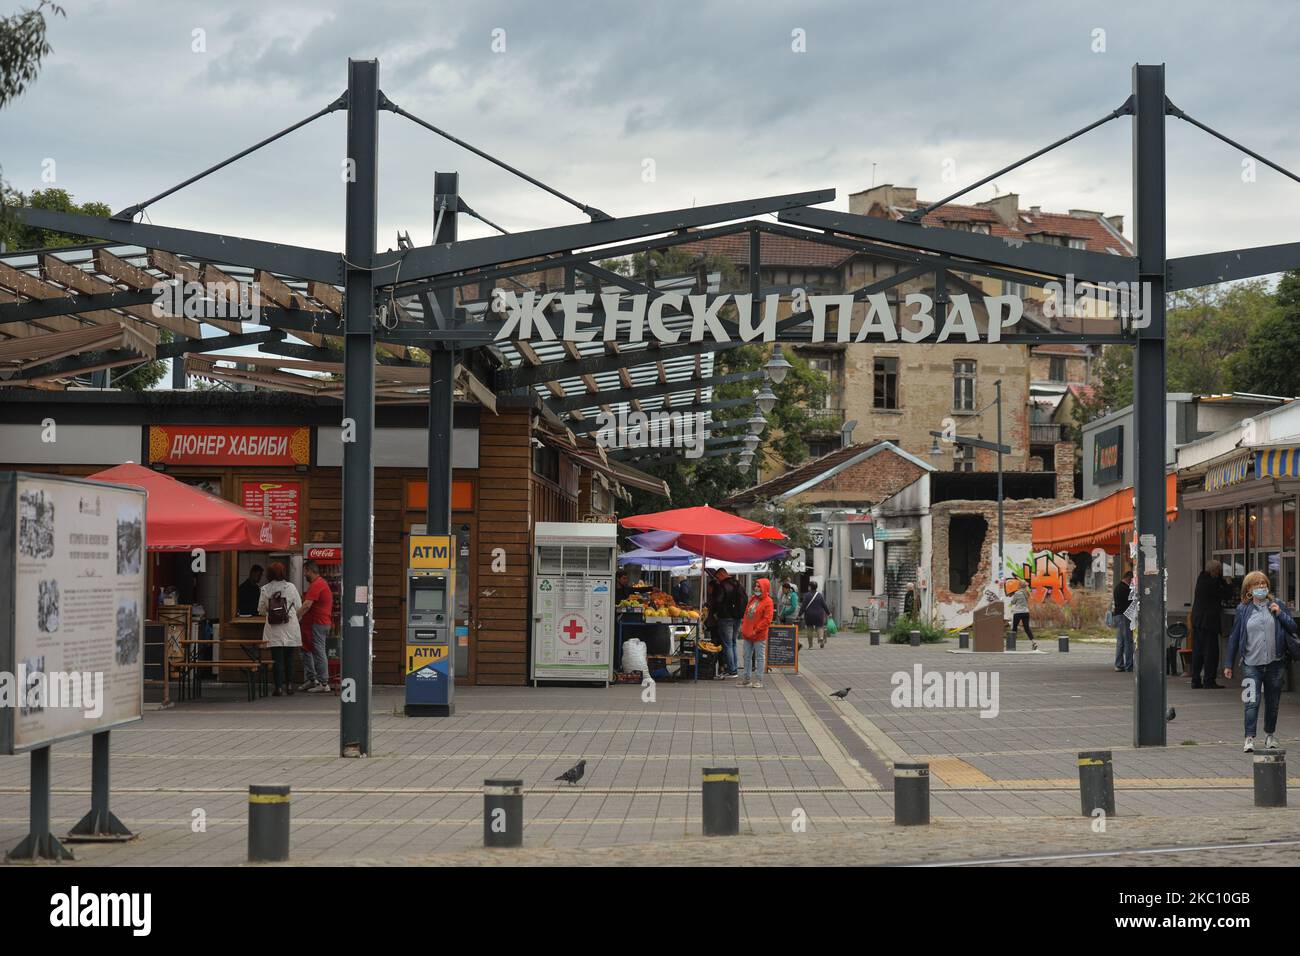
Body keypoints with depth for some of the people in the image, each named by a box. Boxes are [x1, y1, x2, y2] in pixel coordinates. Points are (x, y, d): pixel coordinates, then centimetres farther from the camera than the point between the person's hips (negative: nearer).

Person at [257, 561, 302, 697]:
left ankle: (279, 687, -2)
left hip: (273, 629, -1)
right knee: (289, 658, 11)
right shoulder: (290, 587, -4)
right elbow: (299, 607, 1)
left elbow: (261, 610, 3)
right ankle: (289, 685, 11)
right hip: (290, 628, 1)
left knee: (277, 659, 1)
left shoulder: (265, 589, -4)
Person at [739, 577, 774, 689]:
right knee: (747, 656, 12)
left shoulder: (767, 602, -10)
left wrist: (756, 630, -17)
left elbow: (767, 620, -16)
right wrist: (743, 627, 10)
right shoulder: (753, 599, 13)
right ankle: (747, 679, 20)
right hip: (748, 634, 8)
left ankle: (758, 680, 4)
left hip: (759, 636, -8)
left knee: (760, 657, 0)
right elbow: (746, 614, 19)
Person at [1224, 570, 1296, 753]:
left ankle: (1270, 735, 28)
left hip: (1275, 662, 2)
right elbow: (1234, 638, 6)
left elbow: (1293, 628, 6)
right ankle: (1249, 738, -10)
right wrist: (1229, 664, 5)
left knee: (1273, 702, 12)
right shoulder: (1243, 609, 2)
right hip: (1251, 664, -2)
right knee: (1252, 701, -11)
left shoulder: (1277, 605, 5)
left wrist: (1280, 613, -10)